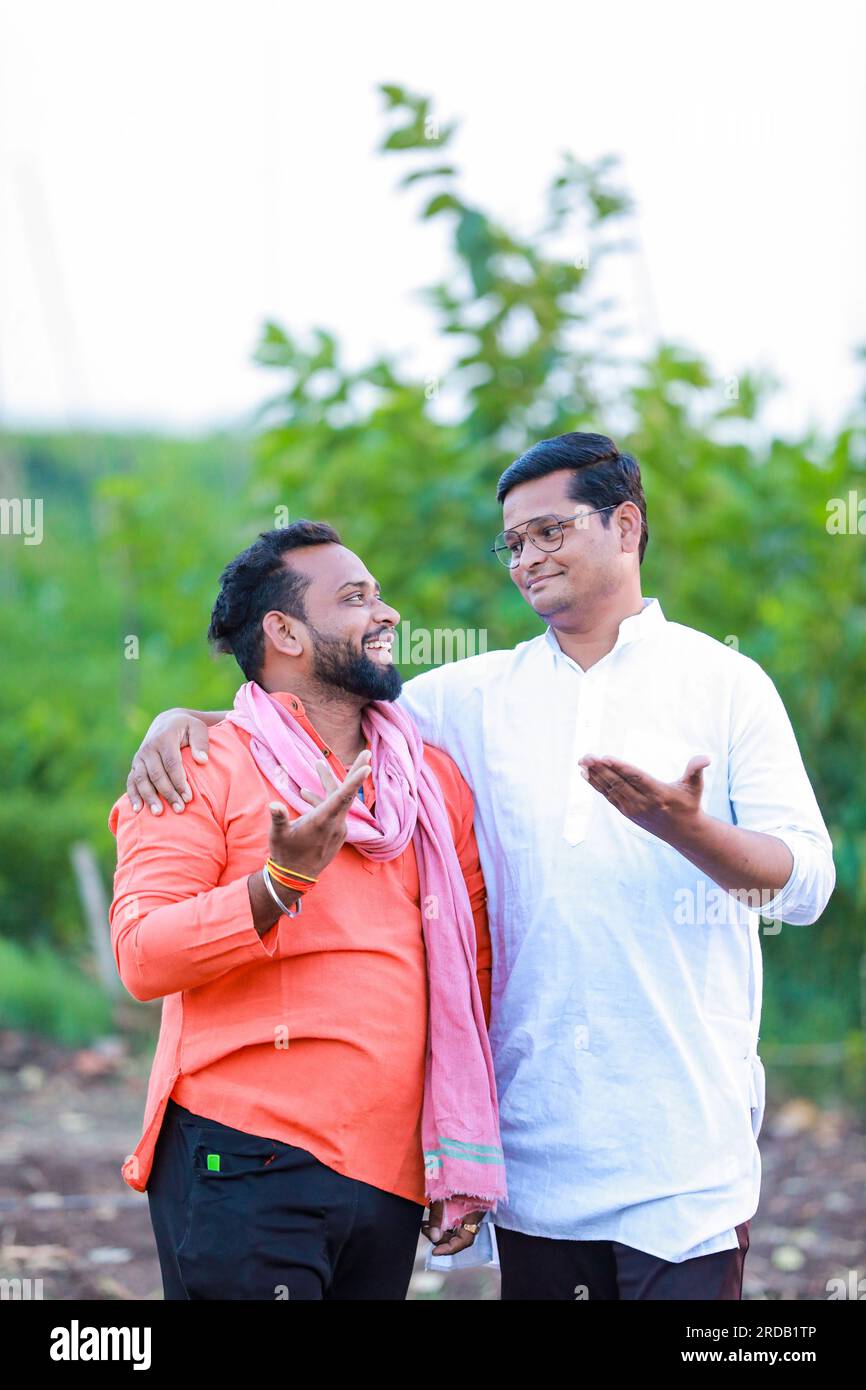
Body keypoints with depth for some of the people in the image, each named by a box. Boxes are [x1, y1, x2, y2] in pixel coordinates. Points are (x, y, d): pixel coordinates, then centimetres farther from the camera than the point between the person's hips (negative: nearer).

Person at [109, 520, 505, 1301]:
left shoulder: (435, 780, 16)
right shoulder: (203, 769, 0)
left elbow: (474, 969, 18)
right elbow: (142, 956, -10)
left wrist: (465, 1159, 14)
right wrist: (281, 884, -23)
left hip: (391, 1178, 5)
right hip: (245, 1168, -5)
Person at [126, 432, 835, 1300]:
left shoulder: (726, 684, 3)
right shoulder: (478, 696, 12)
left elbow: (808, 879, -5)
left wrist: (686, 828, -24)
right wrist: (188, 720, 0)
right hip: (537, 1126, 3)